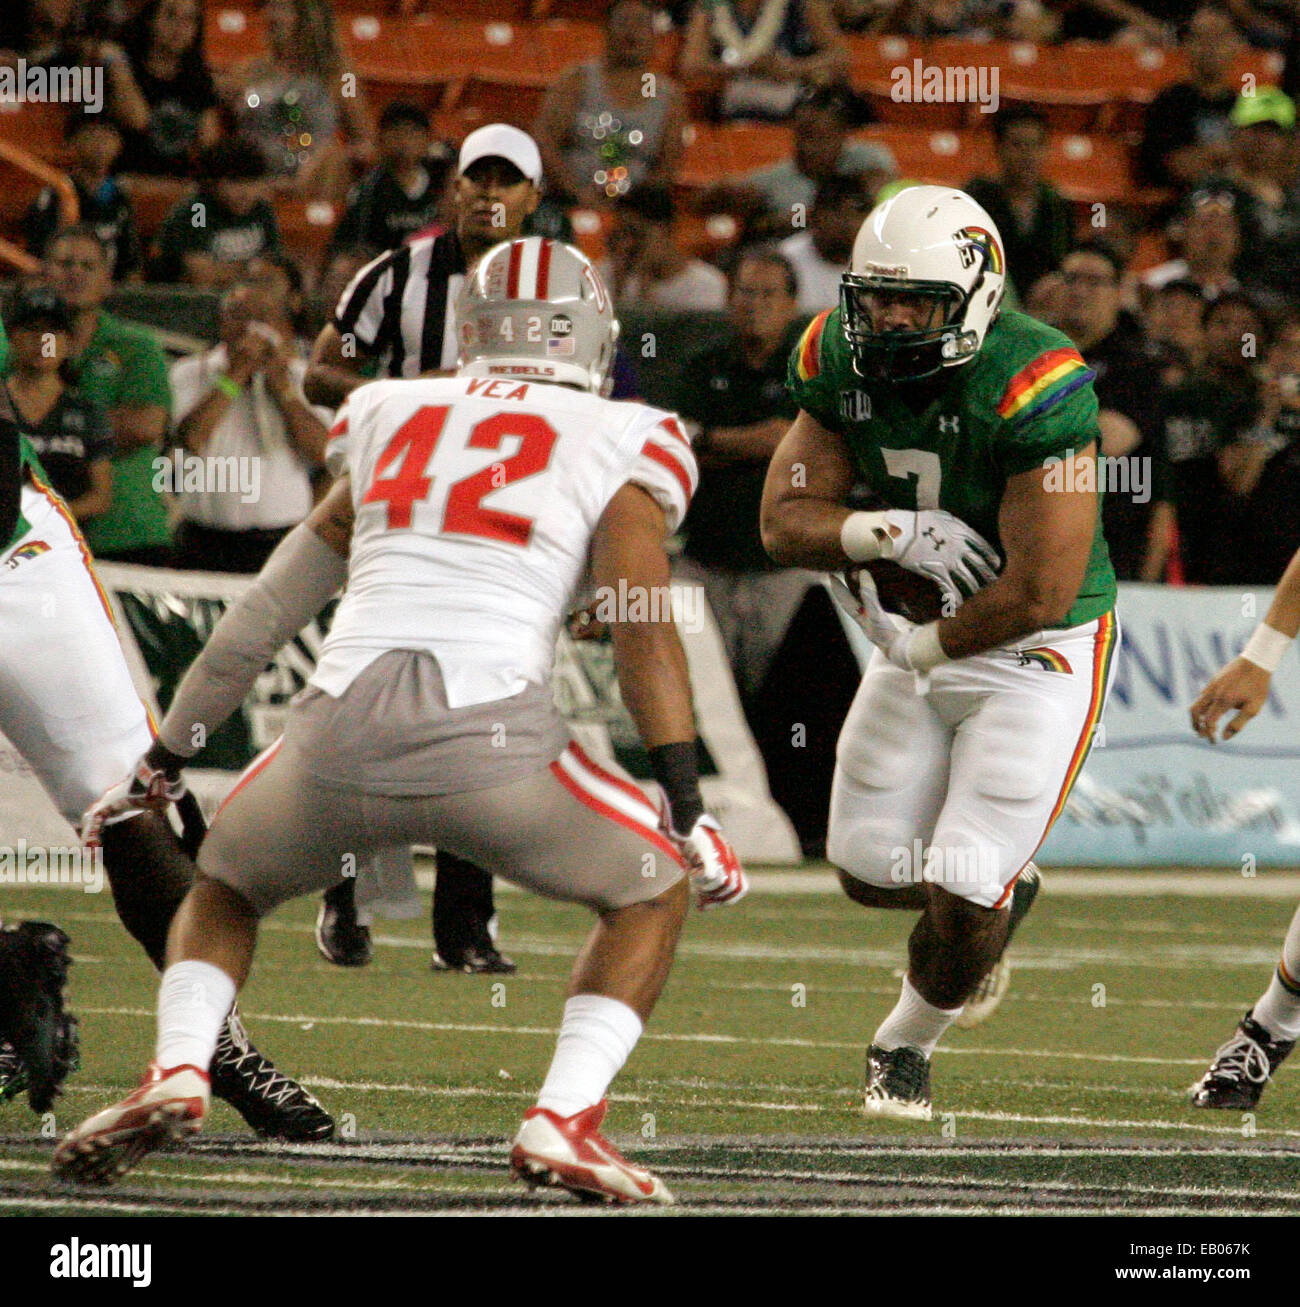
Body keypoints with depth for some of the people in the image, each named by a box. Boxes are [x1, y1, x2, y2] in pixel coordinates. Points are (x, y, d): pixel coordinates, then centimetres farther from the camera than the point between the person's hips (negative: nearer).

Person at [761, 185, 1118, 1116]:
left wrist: (918, 648, -16)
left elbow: (1039, 594, -28)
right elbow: (786, 521, -6)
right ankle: (1002, 895, 43)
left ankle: (908, 1043, 22)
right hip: (924, 638, 6)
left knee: (960, 897, -9)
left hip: (1040, 653, -6)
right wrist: (883, 533, -26)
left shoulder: (1032, 391, -29)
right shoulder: (843, 367, -9)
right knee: (872, 871, 10)